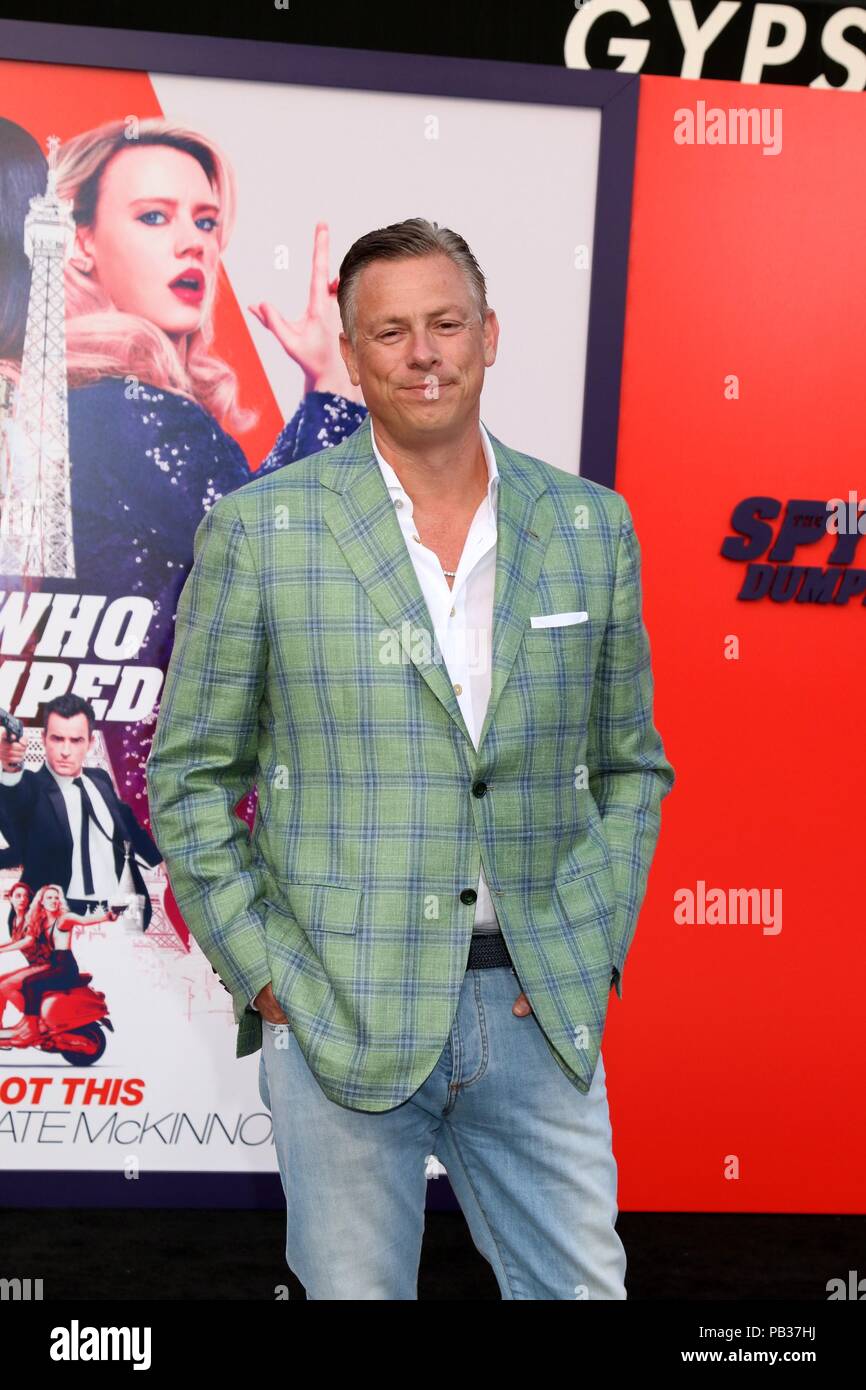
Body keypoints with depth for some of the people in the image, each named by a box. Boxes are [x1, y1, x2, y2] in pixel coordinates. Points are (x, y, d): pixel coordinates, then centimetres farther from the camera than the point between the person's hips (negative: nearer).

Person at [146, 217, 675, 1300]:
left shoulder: (591, 527, 6)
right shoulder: (258, 532, -2)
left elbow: (631, 767, 12)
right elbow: (190, 776, 2)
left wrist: (592, 948, 2)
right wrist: (264, 973, -5)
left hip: (537, 1010, 3)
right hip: (339, 1018, -2)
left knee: (581, 1283, 10)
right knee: (356, 1290, 9)